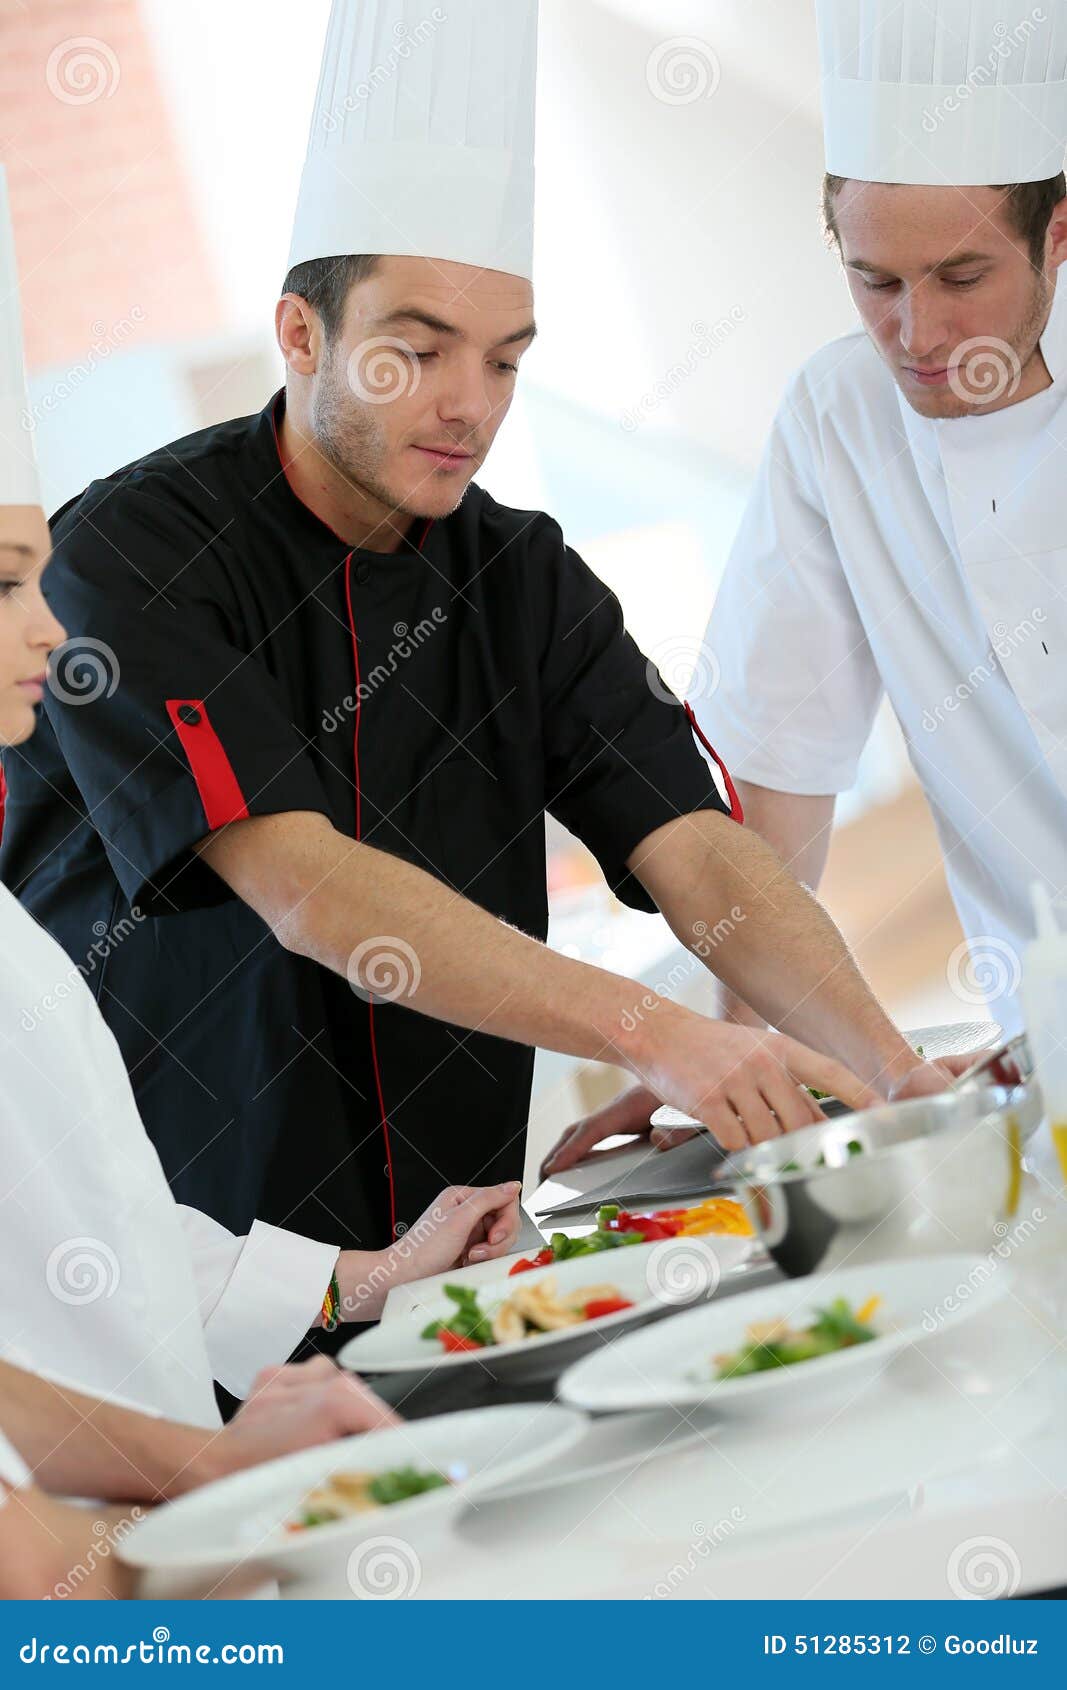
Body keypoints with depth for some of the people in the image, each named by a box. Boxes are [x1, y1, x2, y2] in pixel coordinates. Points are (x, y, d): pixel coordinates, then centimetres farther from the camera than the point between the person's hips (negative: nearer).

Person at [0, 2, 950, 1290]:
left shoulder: (525, 582, 6)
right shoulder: (129, 556, -12)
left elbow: (701, 858, -3)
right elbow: (301, 889, -22)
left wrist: (894, 1075, -20)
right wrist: (652, 1034, -31)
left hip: (451, 1250, 4)